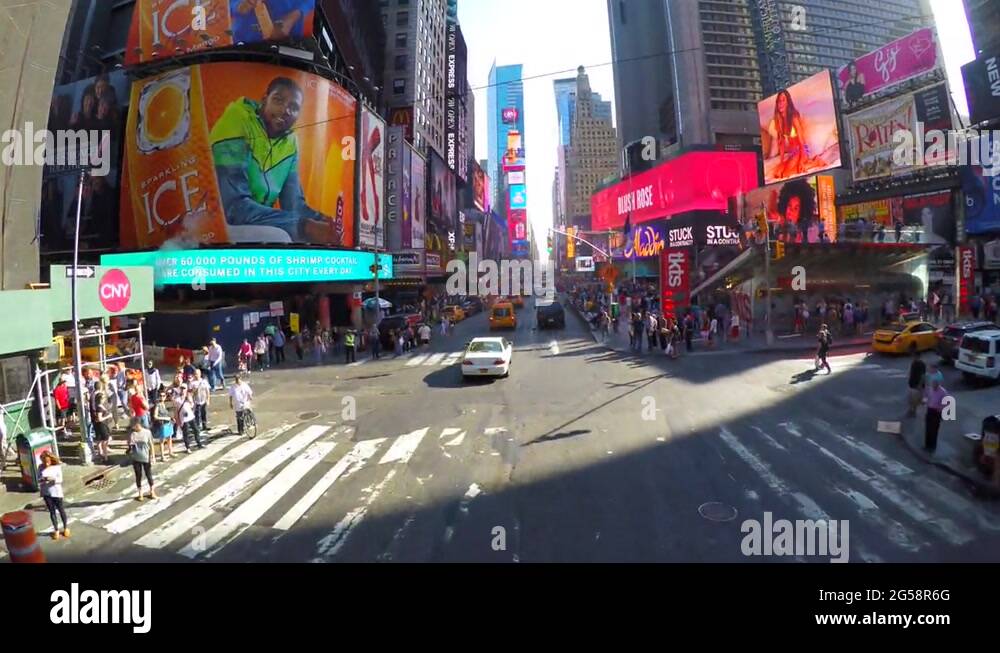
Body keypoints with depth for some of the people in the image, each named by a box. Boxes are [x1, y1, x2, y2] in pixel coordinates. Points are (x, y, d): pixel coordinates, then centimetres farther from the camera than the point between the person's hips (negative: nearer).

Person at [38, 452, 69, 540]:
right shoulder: (41, 467, -2)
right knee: (52, 511, 9)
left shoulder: (57, 466, -9)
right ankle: (56, 530, 20)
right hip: (46, 493, 2)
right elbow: (38, 480, -2)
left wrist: (53, 479, -29)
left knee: (61, 510, 10)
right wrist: (43, 479, -24)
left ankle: (66, 528, 26)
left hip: (56, 492, -2)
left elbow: (60, 479, -10)